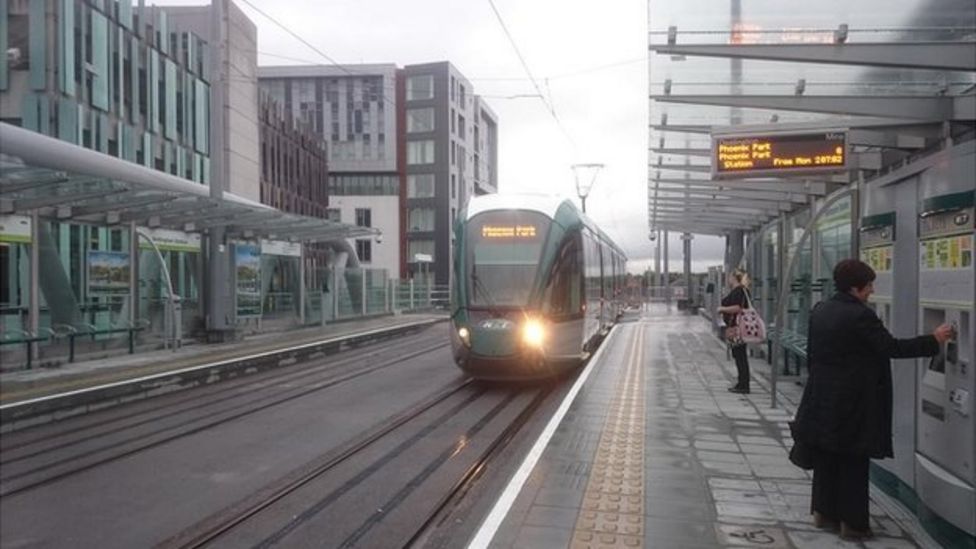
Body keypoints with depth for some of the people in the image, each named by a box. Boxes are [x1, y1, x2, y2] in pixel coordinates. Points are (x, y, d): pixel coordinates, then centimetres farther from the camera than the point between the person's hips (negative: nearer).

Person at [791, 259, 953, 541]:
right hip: (852, 403, -7)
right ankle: (852, 523, 13)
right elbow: (892, 348, -16)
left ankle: (824, 512, 26)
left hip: (822, 398, 7)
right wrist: (933, 340, -7)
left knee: (826, 459, 16)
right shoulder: (860, 315, -18)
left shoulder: (819, 310, 6)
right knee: (853, 463, 5)